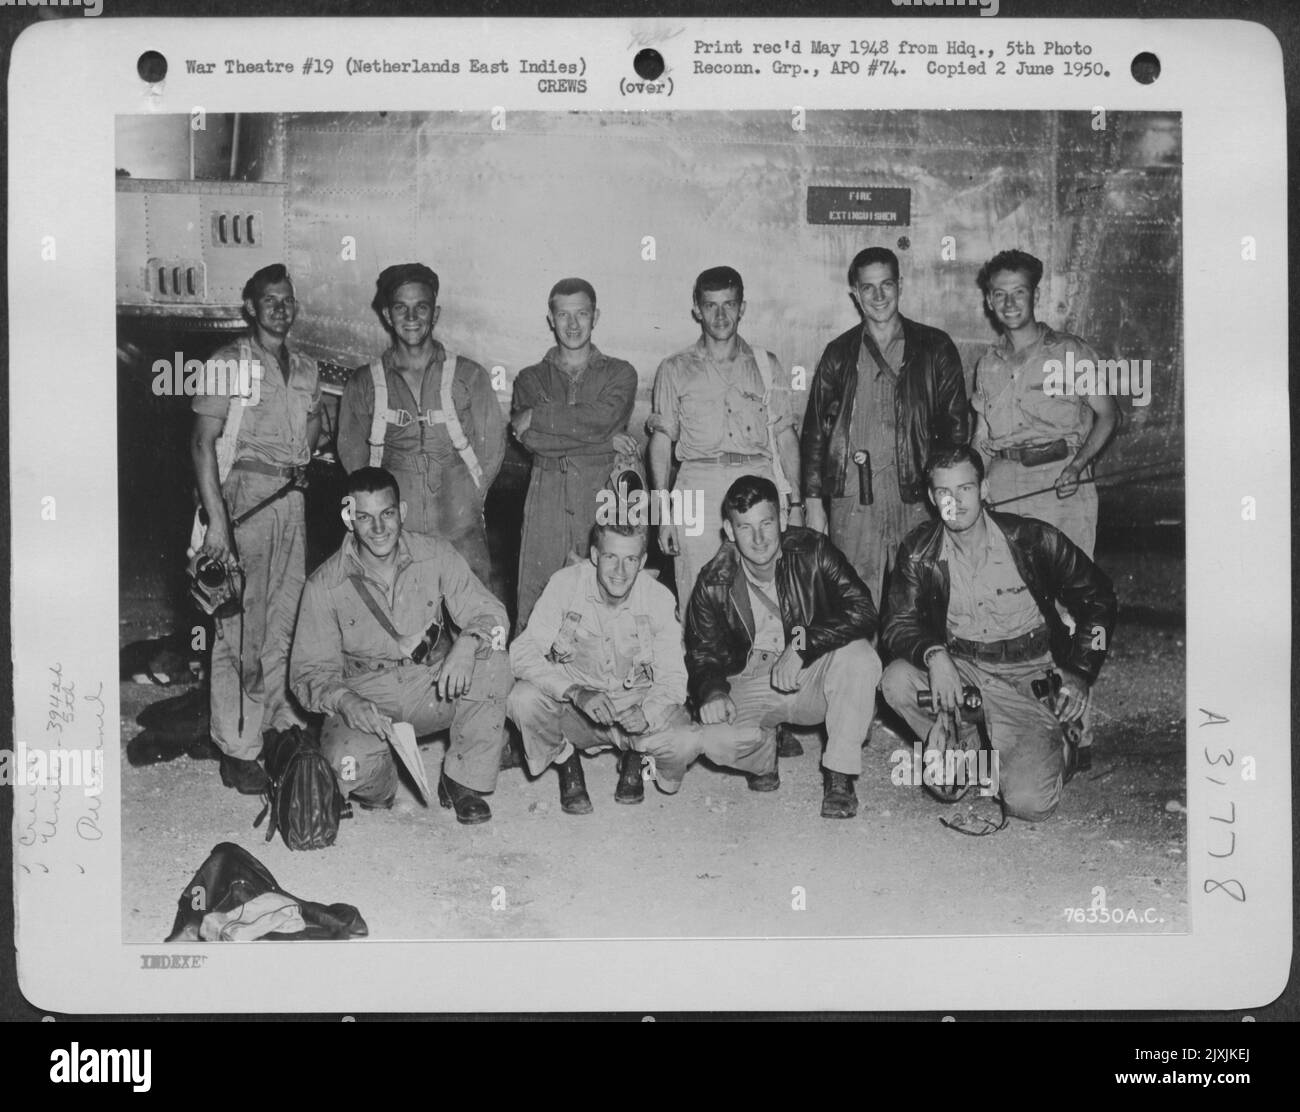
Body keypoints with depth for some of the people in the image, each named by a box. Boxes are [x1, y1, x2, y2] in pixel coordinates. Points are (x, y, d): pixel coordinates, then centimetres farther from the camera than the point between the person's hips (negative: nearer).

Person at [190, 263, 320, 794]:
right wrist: (216, 520, -17)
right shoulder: (227, 363, -4)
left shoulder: (304, 368, 14)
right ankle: (237, 750, -1)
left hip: (291, 495, 6)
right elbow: (203, 443, -9)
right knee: (241, 625, -5)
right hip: (242, 494, -6)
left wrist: (302, 461, 12)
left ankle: (277, 716, 25)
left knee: (283, 615, 11)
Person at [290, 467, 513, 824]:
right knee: (347, 767, -32)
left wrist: (467, 644, -33)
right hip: (365, 697, -2)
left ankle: (463, 781, -10)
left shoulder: (436, 555, -6)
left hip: (435, 688, 2)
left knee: (492, 660, -27)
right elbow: (310, 671, -7)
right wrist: (346, 702, -30)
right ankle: (377, 783, 9)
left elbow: (489, 615, -8)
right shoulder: (325, 584, -9)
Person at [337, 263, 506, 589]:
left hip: (461, 534, 0)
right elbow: (352, 452, 15)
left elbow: (492, 443, 10)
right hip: (392, 533, 0)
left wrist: (467, 498, 4)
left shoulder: (468, 375, 7)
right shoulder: (365, 383, 9)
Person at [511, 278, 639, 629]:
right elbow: (530, 437, -3)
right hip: (546, 499, 1)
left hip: (603, 497, -1)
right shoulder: (531, 378, 15)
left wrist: (537, 416, -3)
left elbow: (600, 419, -8)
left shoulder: (620, 374, 13)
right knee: (534, 604, -5)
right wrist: (605, 441, -6)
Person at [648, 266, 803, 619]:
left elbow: (786, 437, 13)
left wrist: (795, 503, 4)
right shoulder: (675, 370, 11)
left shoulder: (766, 366, 15)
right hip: (700, 486, -1)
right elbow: (661, 442, 8)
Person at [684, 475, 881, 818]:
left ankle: (840, 778, -18)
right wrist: (712, 691, -22)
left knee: (860, 657, -32)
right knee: (716, 738, -30)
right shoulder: (714, 583, -7)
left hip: (810, 675, 0)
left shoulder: (812, 552, -11)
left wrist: (802, 644, -32)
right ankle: (763, 745, 11)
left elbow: (862, 611, -20)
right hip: (748, 685, 1)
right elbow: (702, 655, 2)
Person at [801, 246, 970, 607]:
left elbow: (956, 424, 8)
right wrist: (813, 502, 5)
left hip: (918, 500, 0)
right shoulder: (839, 354, 10)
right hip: (852, 504, 0)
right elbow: (815, 430, 11)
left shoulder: (935, 348, 8)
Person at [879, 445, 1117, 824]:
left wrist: (1079, 674, -8)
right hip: (958, 669, 3)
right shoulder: (919, 551, -5)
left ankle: (1053, 751, 17)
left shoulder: (1033, 539, -10)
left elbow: (1097, 598, 1)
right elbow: (898, 624, -8)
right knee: (897, 681, -28)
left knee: (1027, 803, -21)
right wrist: (934, 655, -31)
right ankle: (965, 749, 1)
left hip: (1030, 677, -3)